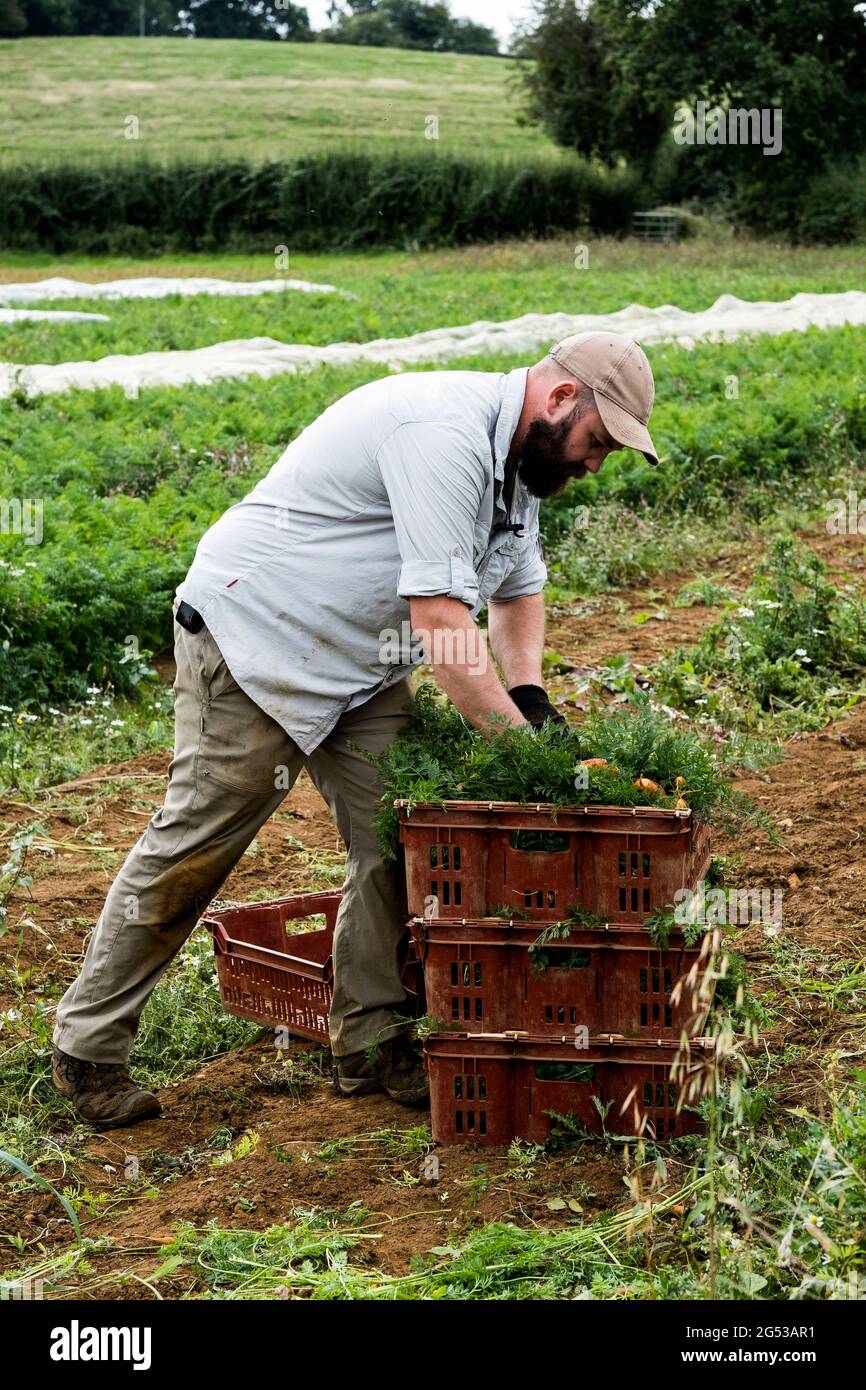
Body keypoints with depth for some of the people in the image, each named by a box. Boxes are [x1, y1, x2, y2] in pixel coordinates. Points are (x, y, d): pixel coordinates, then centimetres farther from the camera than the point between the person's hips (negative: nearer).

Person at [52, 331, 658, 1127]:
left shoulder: (517, 459, 6)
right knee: (195, 846, -4)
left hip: (361, 662, 10)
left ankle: (372, 1044, 12)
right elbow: (440, 614, -31)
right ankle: (89, 1047, 9)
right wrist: (514, 740, -27)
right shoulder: (446, 434, -27)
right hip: (254, 636, -9)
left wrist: (528, 690, 3)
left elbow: (518, 589, 20)